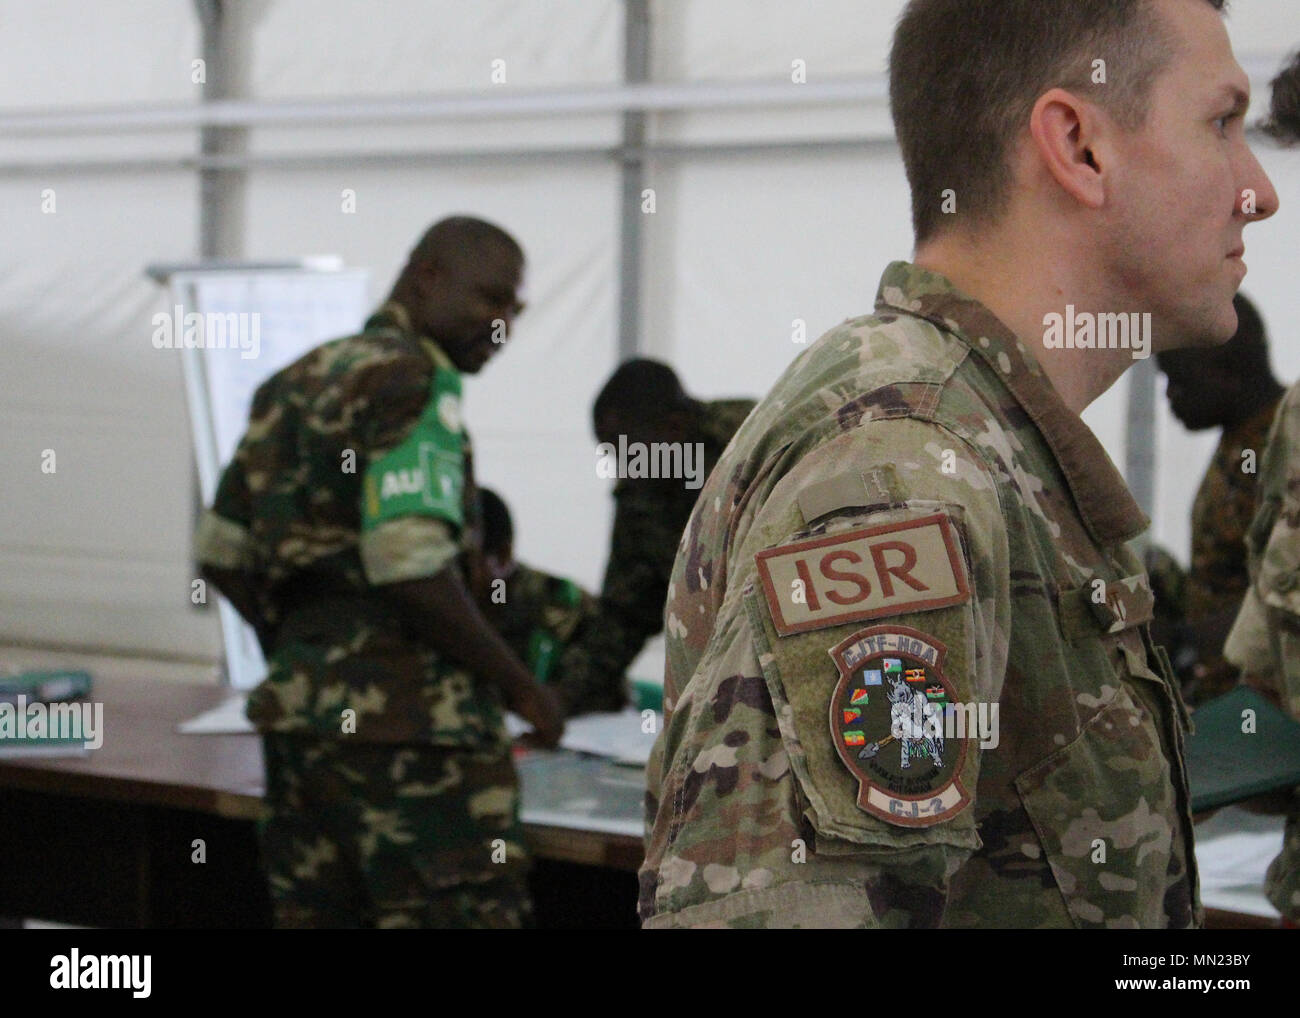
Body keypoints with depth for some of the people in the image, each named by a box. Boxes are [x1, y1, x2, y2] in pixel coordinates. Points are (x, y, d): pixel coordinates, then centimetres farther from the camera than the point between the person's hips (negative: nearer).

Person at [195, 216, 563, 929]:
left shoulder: (297, 381, 16)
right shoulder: (414, 381, -11)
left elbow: (222, 554, 18)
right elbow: (411, 567, -21)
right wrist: (521, 688, -12)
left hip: (299, 708, 9)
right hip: (404, 724, -9)